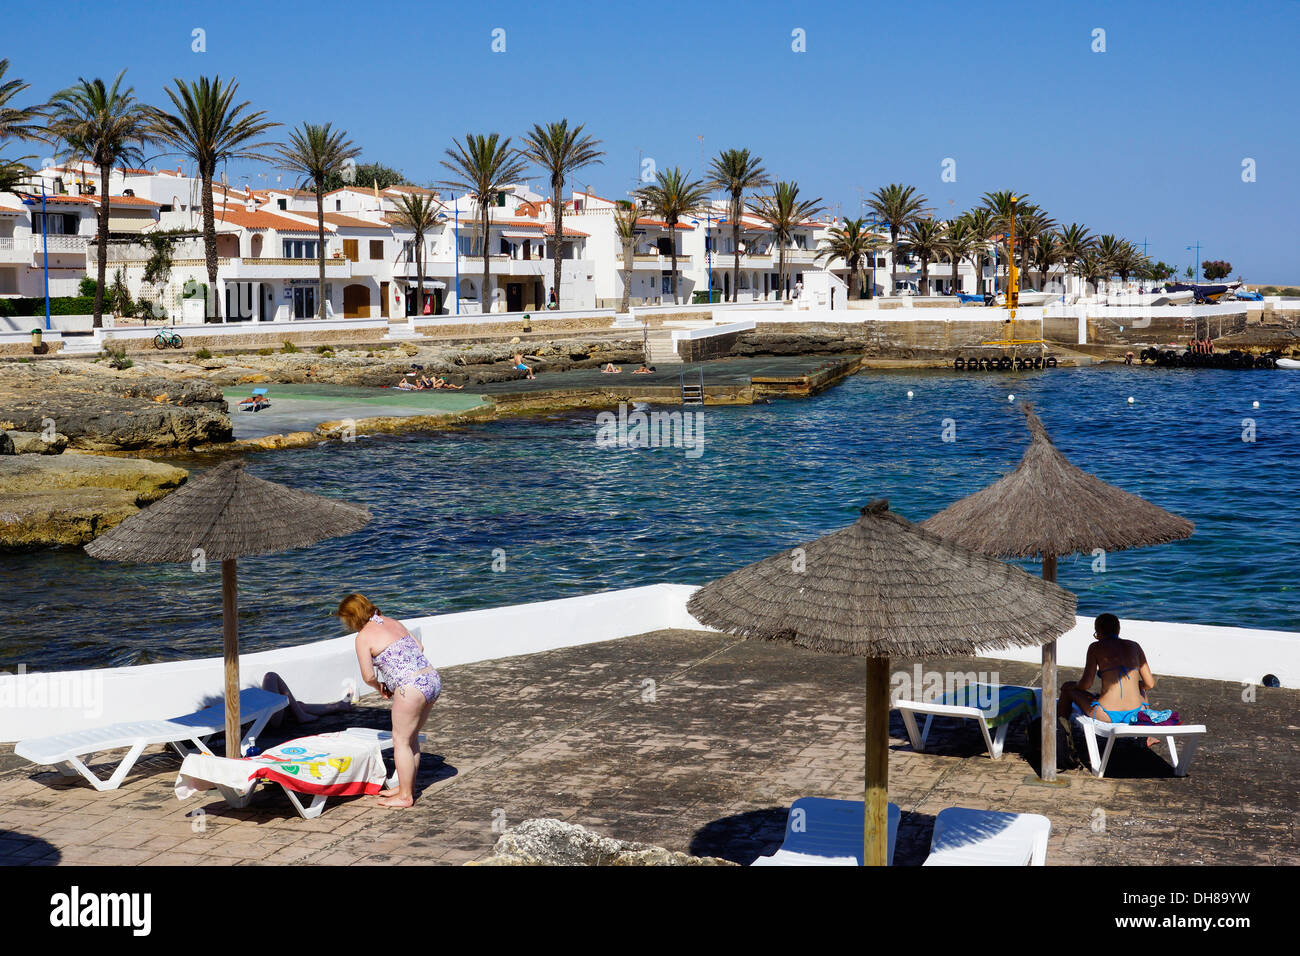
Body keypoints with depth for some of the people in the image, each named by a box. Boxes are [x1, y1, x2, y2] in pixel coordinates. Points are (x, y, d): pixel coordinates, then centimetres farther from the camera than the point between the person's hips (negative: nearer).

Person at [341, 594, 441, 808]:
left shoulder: (363, 637, -6)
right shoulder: (392, 623, 17)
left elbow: (368, 676, -8)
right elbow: (419, 647, 22)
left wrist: (379, 687, 13)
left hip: (412, 688, -8)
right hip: (432, 679, 8)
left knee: (401, 741, 6)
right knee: (411, 738, 21)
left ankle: (405, 796, 13)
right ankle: (407, 787, 32)